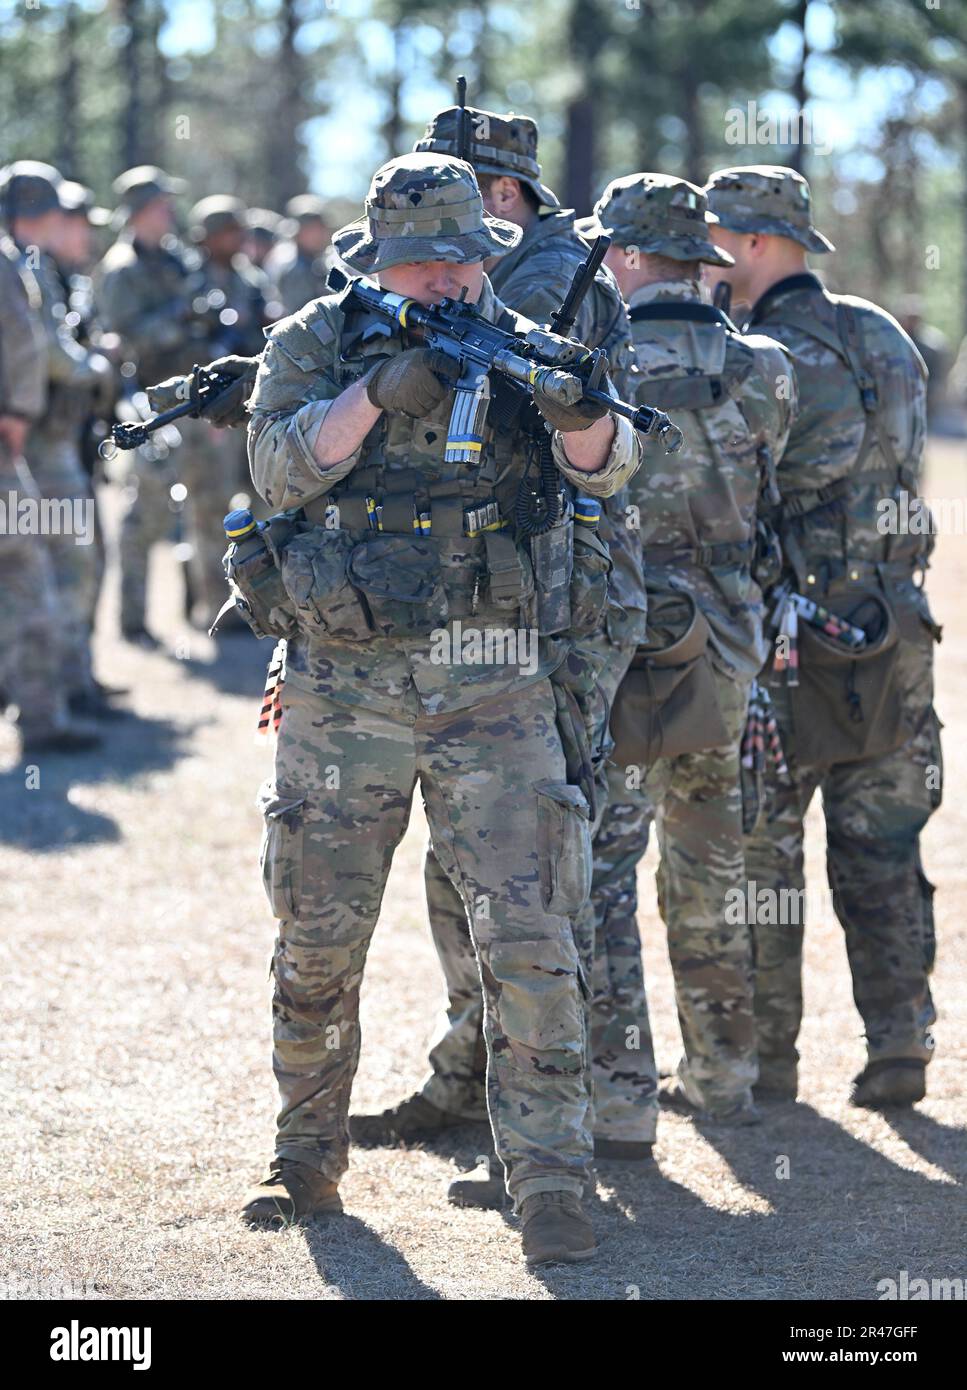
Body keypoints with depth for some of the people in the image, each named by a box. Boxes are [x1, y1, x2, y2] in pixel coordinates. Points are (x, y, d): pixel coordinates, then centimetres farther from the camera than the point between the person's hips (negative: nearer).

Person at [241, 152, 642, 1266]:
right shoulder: (314, 344, 3)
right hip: (343, 695, 1)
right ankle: (307, 1161, 26)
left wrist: (581, 412, -35)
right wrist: (378, 394, -27)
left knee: (529, 941, -9)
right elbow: (280, 467, -13)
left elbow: (606, 467, -12)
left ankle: (550, 1186, -6)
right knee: (318, 944, 9)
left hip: (496, 697, 0)